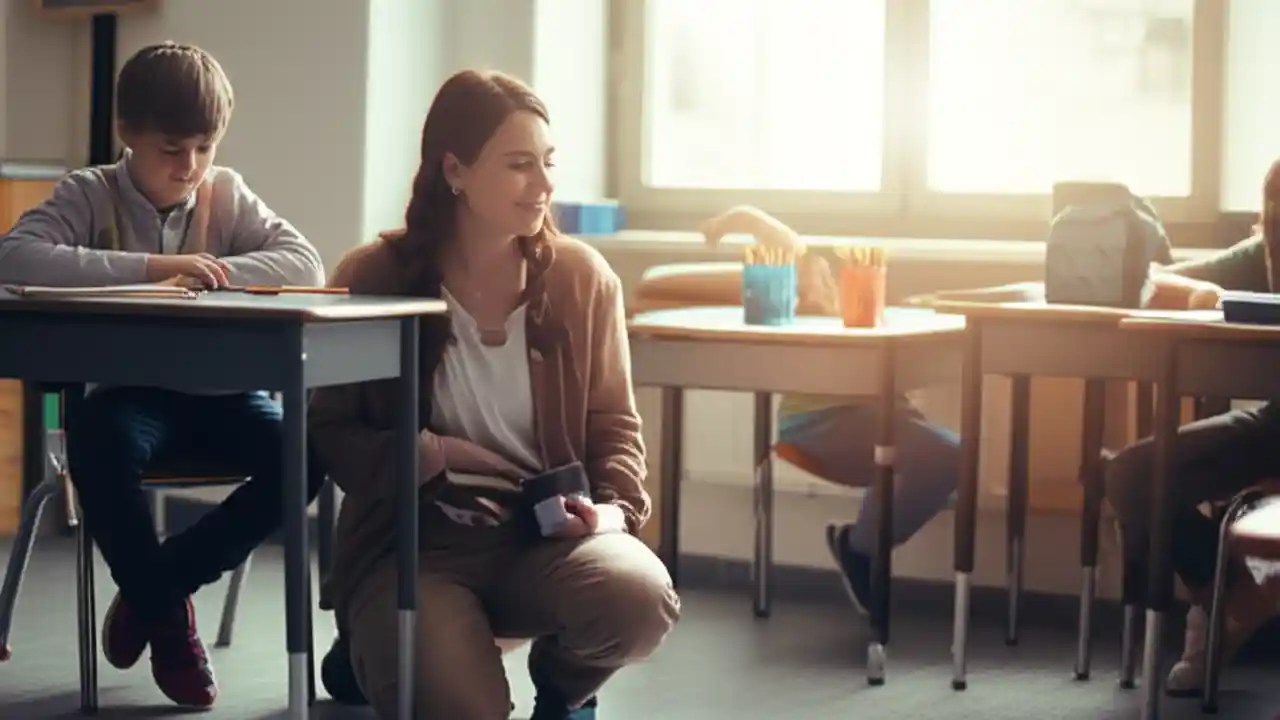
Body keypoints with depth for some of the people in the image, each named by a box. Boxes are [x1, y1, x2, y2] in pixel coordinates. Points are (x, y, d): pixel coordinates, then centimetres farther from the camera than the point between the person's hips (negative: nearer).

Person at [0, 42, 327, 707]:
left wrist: (213, 274, -22)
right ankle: (167, 615, -10)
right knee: (96, 439, -36)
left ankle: (150, 586, -5)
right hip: (128, 394, -3)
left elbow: (305, 265, -5)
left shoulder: (227, 195, 5)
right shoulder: (89, 194, -3)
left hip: (216, 395, 3)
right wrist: (153, 267, -28)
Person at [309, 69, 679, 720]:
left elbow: (614, 425, 10)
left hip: (545, 534, 2)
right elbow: (328, 432, 0)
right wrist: (429, 459, -18)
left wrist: (615, 507, -11)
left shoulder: (581, 276, 1)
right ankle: (369, 649, 13)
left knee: (641, 599, -31)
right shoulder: (371, 278, -5)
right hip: (414, 542, -2)